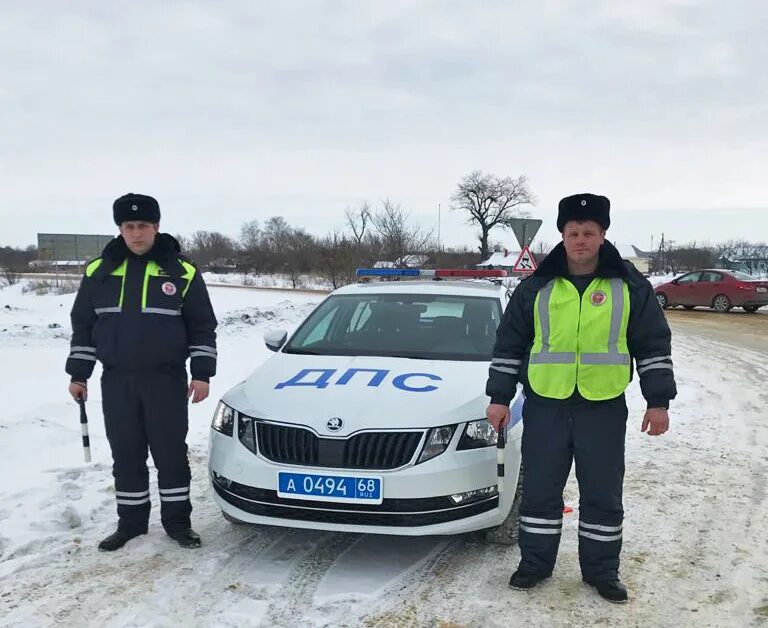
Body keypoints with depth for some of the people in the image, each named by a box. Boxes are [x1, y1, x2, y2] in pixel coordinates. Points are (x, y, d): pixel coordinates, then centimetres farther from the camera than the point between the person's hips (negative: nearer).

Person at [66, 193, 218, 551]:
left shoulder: (182, 272, -3)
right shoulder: (99, 271, 4)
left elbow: (203, 327, 0)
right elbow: (83, 325, 11)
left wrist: (202, 373, -6)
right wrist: (78, 374, 7)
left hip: (166, 380, -2)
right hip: (116, 381, 3)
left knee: (171, 452, 4)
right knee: (126, 456, 10)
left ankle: (177, 520, 17)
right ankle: (131, 521, 24)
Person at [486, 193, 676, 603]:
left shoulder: (630, 286, 1)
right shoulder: (536, 287, 1)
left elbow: (654, 346, 4)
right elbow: (509, 345, 6)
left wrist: (658, 401, 0)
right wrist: (499, 397, 2)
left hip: (604, 408, 0)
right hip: (545, 406, 1)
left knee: (603, 494, 8)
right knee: (540, 490, 8)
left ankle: (601, 570, 24)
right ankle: (535, 563, 24)